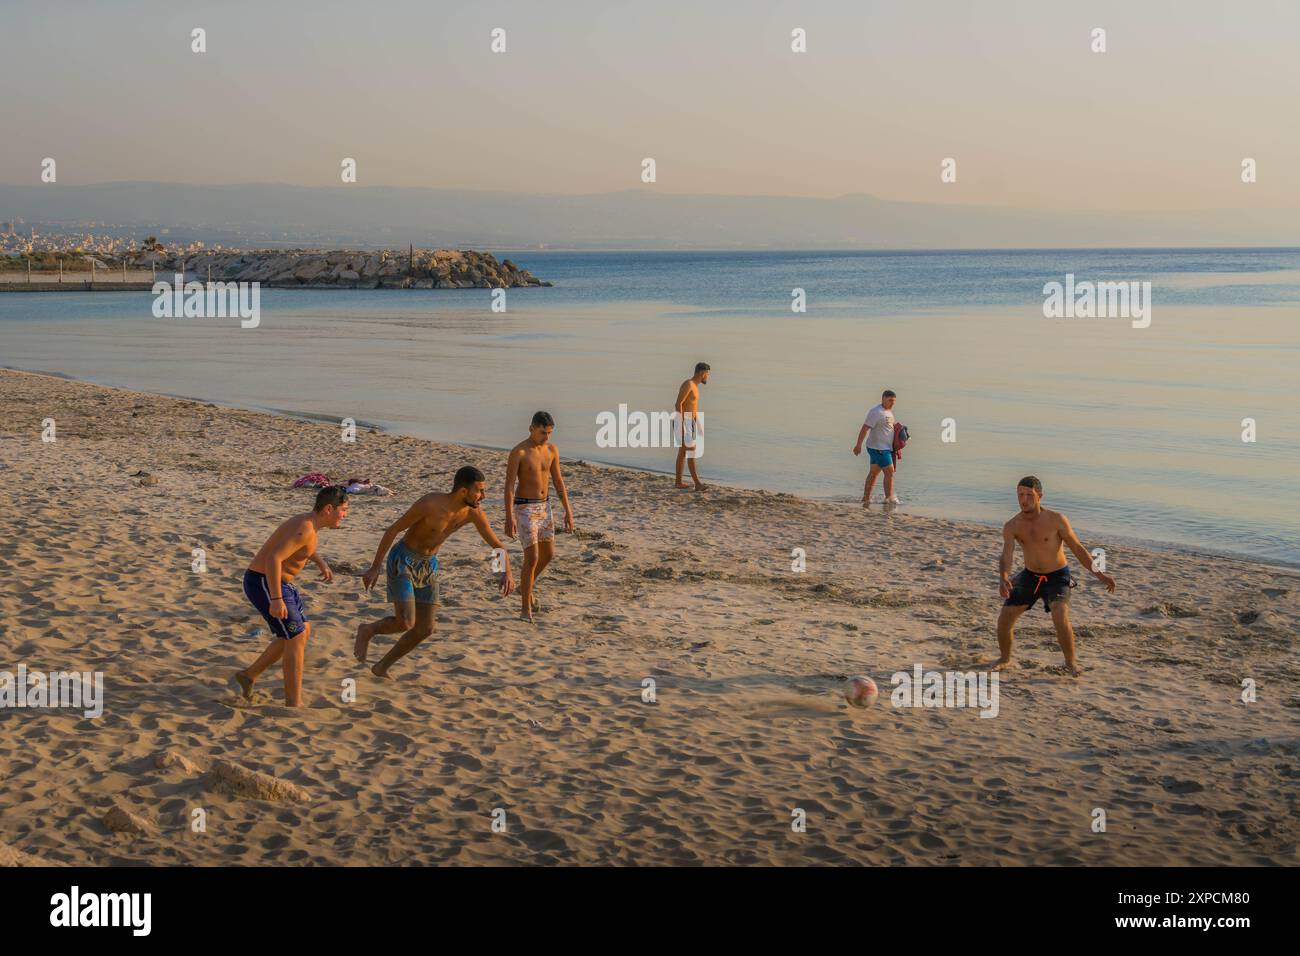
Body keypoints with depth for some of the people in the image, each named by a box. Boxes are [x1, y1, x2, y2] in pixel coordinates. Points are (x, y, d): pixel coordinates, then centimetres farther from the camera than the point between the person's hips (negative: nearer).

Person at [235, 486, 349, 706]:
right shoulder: (305, 529, -24)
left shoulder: (308, 522, 7)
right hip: (264, 584, -10)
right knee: (296, 638, -8)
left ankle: (249, 676, 24)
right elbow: (273, 559, -33)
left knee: (302, 632, 18)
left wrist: (321, 562, 24)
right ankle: (294, 704, -2)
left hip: (272, 583, 10)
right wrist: (276, 599, -34)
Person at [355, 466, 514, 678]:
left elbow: (498, 546, -6)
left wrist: (507, 574, -25)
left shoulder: (473, 513, -11)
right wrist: (375, 568, -18)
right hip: (402, 560, -6)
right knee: (405, 623, -19)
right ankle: (367, 631, 11)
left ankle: (382, 667, 23)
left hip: (428, 565, 6)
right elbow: (393, 530, -18)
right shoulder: (430, 504, -28)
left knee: (425, 629, 5)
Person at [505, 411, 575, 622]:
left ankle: (527, 586, 43)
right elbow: (509, 486, -20)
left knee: (548, 555, 15)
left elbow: (559, 482, 8)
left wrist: (568, 511, 6)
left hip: (543, 507, 7)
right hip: (524, 509, -7)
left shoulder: (552, 450, 2)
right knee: (532, 559, -13)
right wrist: (509, 517, -27)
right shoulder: (518, 452, -17)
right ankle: (525, 609, -1)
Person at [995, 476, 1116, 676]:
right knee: (1004, 620, -2)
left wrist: (1099, 574, -17)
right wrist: (1003, 578, -46)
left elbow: (1078, 548, -11)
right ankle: (1005, 659, 25)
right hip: (1030, 576, 4)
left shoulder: (1057, 520, -19)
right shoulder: (1011, 526, -13)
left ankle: (1070, 662, -5)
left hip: (1057, 577, -3)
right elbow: (1006, 556, -24)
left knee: (1060, 618, -28)